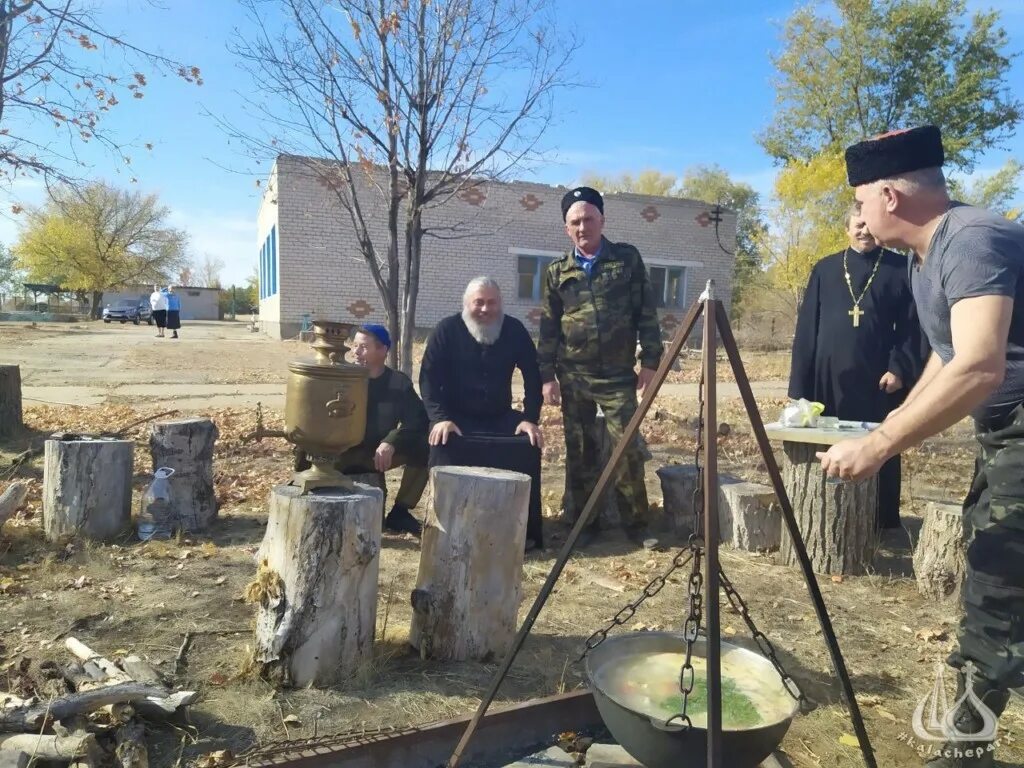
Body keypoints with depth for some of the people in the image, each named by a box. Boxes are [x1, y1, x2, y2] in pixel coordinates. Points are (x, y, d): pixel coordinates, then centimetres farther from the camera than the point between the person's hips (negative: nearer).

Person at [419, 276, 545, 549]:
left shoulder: (515, 330, 0)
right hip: (456, 416, -2)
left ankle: (524, 528, -12)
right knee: (444, 444, -32)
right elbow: (429, 377, -10)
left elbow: (533, 377, 2)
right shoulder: (447, 330, -6)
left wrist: (530, 418, -11)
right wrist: (440, 418, -24)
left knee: (529, 446, -23)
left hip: (500, 417, 2)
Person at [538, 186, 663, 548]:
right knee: (579, 450, 7)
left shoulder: (627, 258, 3)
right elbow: (548, 328, 7)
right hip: (573, 377, 2)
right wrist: (547, 375, 1)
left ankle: (636, 524, 10)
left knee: (627, 447, -5)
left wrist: (649, 361, -4)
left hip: (618, 375, -2)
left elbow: (646, 313, 2)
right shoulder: (557, 272, 7)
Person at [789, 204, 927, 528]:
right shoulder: (825, 270, 10)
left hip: (879, 379, -1)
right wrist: (800, 382, 1)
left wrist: (900, 368, -11)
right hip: (830, 378, 2)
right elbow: (806, 328, 6)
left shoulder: (901, 269, 6)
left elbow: (911, 328, 2)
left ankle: (883, 523, 17)